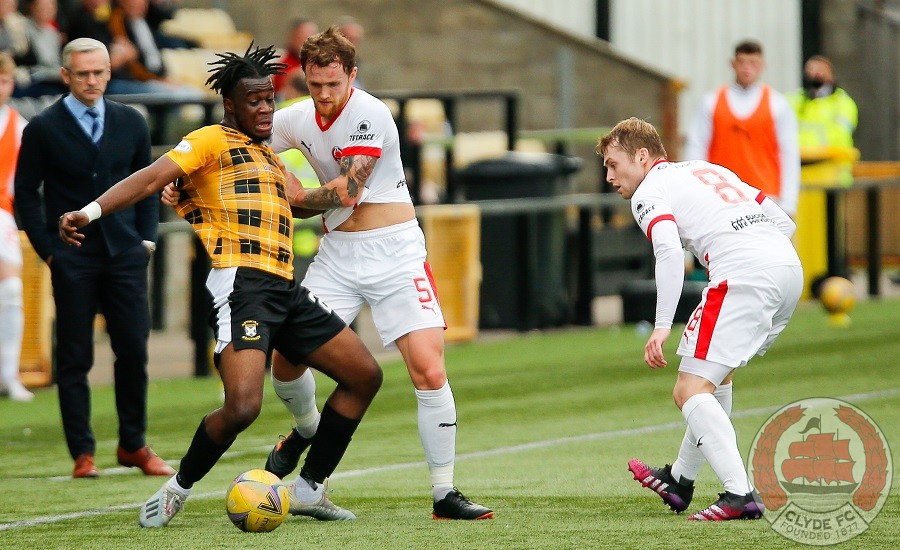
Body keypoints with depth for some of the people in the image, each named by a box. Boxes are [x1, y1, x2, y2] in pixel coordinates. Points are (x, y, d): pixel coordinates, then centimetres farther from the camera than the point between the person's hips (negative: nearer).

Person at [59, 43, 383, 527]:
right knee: (242, 406, -24)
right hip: (240, 283, -9)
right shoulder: (211, 141, 2)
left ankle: (308, 490, 15)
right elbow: (151, 179, -11)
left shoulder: (270, 157, 26)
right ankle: (177, 490, -1)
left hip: (283, 288, 9)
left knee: (365, 375, 8)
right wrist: (91, 212, -24)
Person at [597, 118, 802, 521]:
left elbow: (669, 251, -15)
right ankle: (680, 481, 38)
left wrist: (662, 327, -19)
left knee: (691, 392, -7)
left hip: (743, 272, -9)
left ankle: (740, 495, -22)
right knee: (716, 377, 27)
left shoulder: (649, 192, 6)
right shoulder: (708, 169, 30)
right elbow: (784, 222, 26)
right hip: (789, 265, 9)